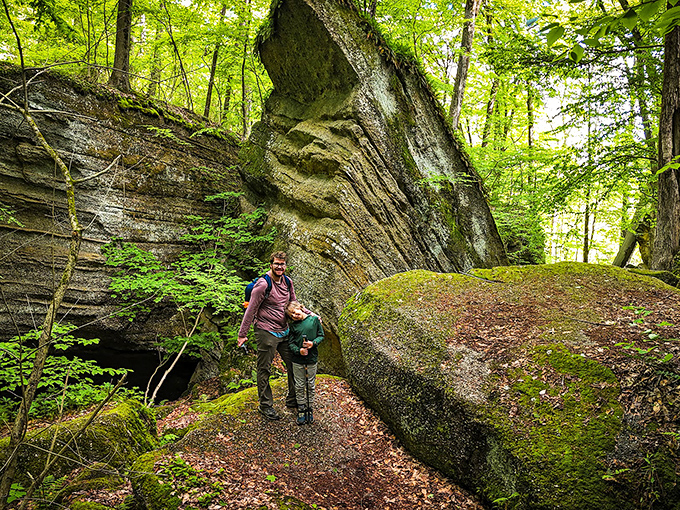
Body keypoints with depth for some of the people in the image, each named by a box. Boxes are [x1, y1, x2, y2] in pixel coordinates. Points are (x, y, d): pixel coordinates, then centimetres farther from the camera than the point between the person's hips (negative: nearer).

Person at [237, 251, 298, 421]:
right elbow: (251, 310, -13)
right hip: (266, 333, -7)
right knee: (264, 370, 5)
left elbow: (293, 304, 19)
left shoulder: (287, 282, 5)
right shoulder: (263, 284, -17)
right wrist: (242, 334, -11)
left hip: (284, 331, 7)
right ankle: (265, 405, 20)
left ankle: (292, 399, 31)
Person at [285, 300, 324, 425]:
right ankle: (301, 409, 21)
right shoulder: (293, 325, 0)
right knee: (299, 386, 8)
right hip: (297, 360, 1)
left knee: (311, 385, 9)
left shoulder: (314, 320, -3)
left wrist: (313, 343, -15)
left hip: (312, 359, -1)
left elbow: (321, 336, 3)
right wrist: (298, 350, -18)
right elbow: (291, 343, 1)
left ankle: (310, 409, 22)